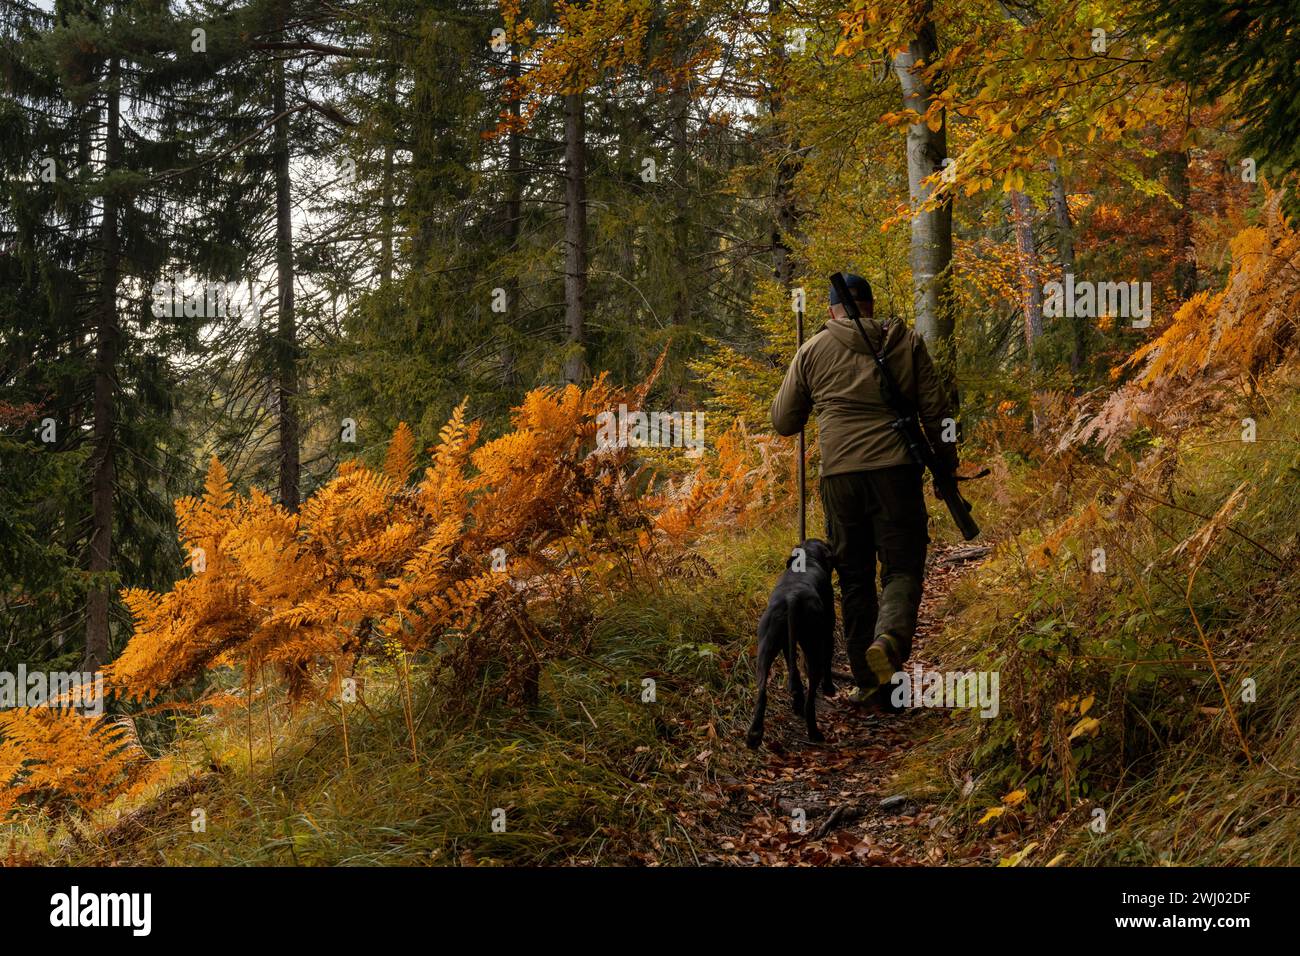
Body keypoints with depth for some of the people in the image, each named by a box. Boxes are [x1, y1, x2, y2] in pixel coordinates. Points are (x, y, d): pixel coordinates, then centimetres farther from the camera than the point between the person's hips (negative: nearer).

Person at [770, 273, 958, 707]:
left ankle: (869, 682, 11)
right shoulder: (907, 342, 8)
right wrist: (946, 465, 15)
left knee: (854, 579, 10)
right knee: (902, 569, 3)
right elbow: (935, 411, 5)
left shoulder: (813, 350, 10)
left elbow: (784, 422, 15)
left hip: (839, 476, 1)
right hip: (896, 472, -1)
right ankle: (891, 637, -27)